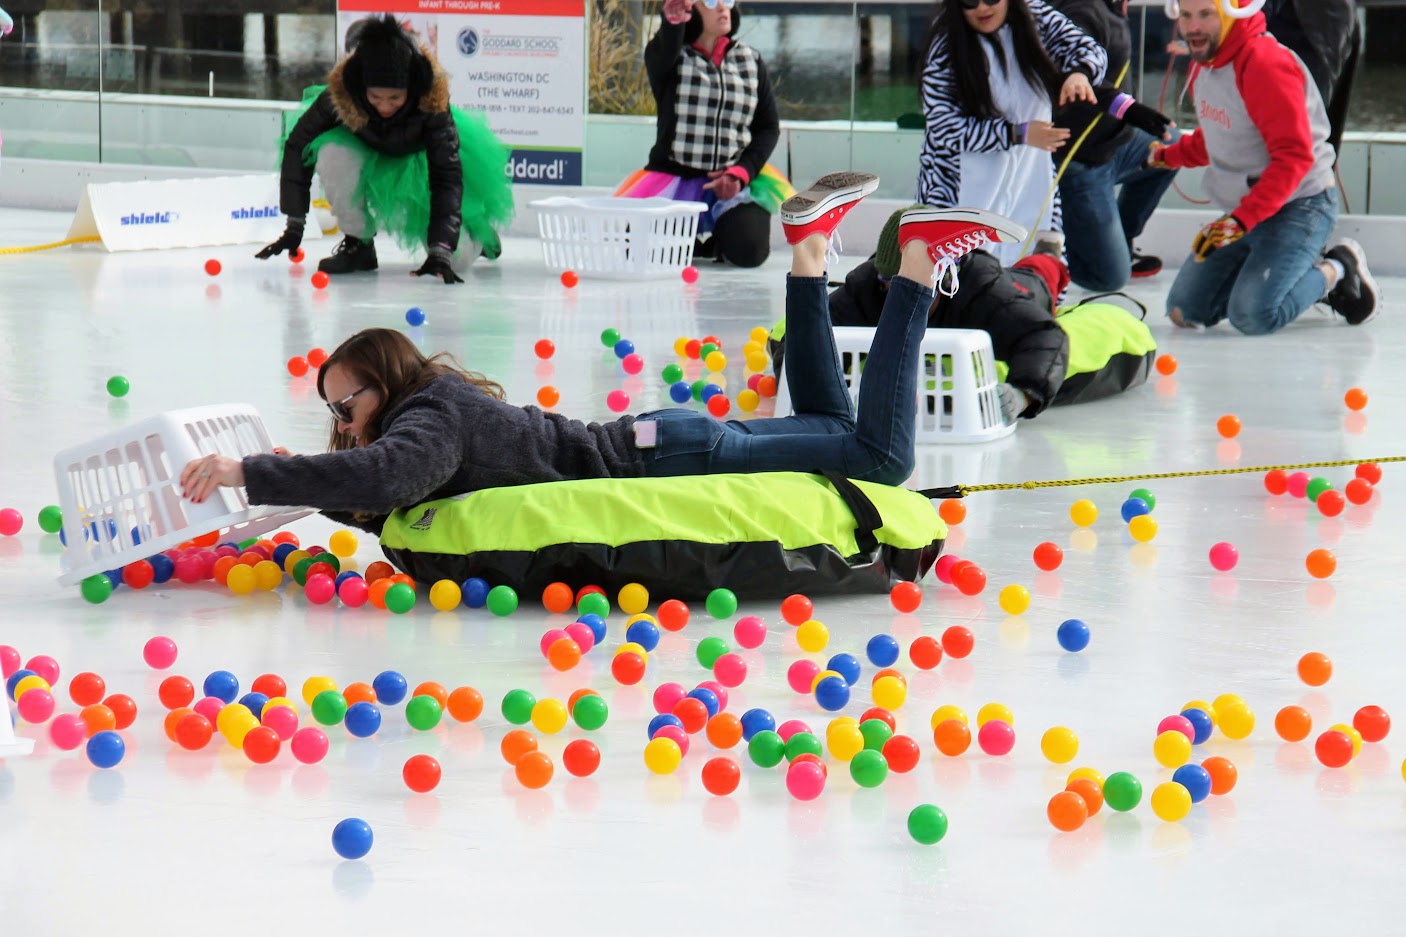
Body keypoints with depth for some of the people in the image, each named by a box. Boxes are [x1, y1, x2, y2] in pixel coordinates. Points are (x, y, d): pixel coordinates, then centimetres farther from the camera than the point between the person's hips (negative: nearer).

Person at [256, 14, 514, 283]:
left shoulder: (432, 100, -37)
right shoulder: (339, 95, -35)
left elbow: (446, 176, -37)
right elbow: (298, 145, -19)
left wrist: (440, 251, -46)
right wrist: (294, 226, -19)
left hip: (419, 160, -1)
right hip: (366, 150, 1)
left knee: (457, 258, -12)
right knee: (332, 155, -34)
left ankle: (477, 230, 26)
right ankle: (358, 244, -11)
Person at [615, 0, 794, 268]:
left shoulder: (751, 61, 8)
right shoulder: (669, 56, -1)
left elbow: (768, 127, 8)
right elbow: (664, 51, -27)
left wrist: (741, 172, -9)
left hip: (733, 179, 1)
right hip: (673, 176, -1)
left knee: (749, 251, -25)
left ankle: (720, 236, 14)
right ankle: (698, 240, 11)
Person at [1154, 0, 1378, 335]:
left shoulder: (1266, 63, -23)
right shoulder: (1203, 64, 6)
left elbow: (1293, 156, -28)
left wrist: (1241, 219, -33)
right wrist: (1170, 155, 26)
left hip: (1299, 205, -9)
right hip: (1243, 210, 9)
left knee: (1252, 315, -25)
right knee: (1185, 311, 3)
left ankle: (1333, 272, 4)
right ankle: (1305, 271, 16)